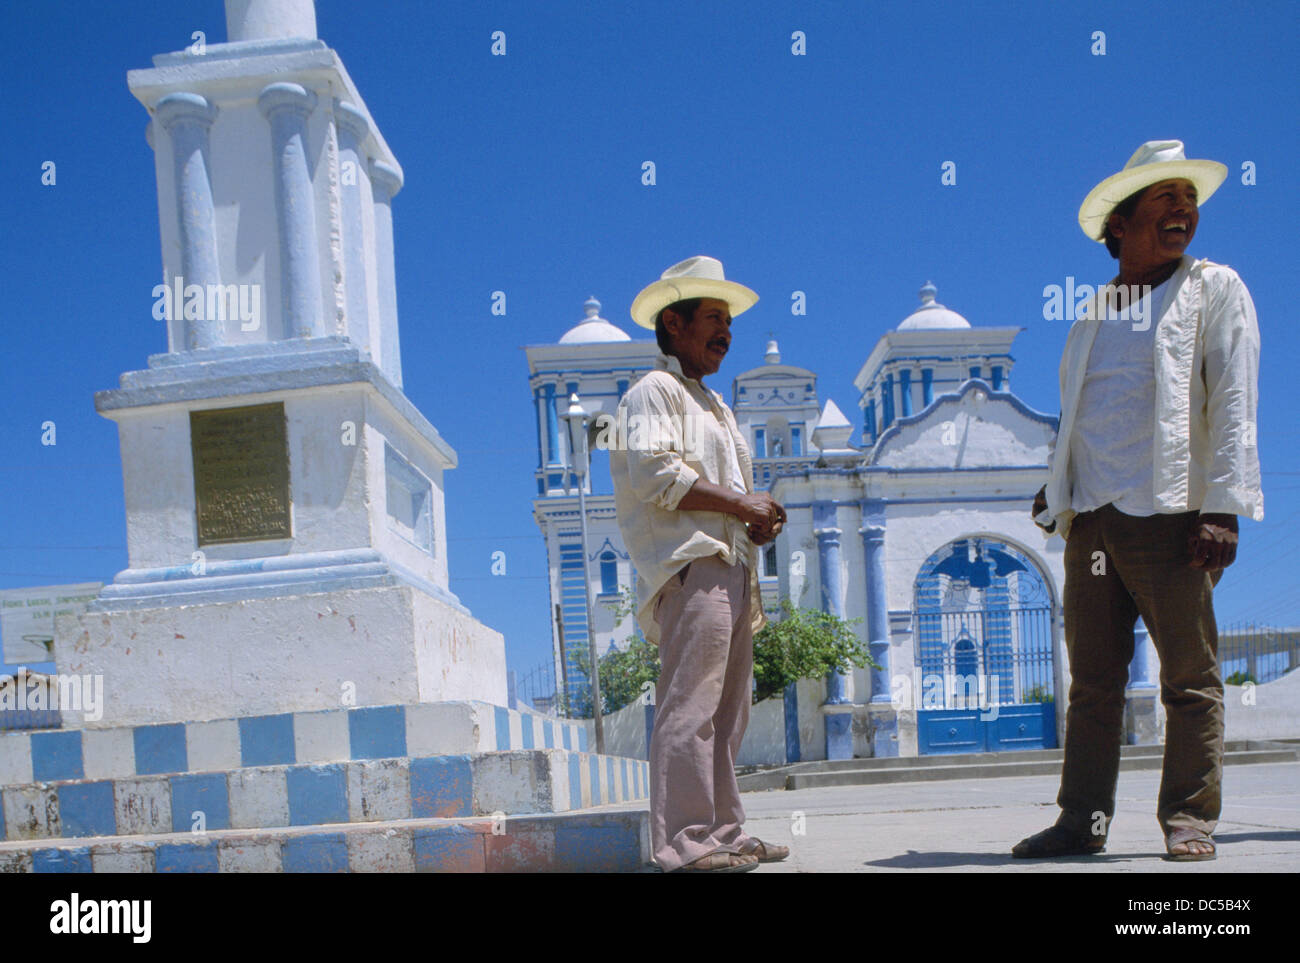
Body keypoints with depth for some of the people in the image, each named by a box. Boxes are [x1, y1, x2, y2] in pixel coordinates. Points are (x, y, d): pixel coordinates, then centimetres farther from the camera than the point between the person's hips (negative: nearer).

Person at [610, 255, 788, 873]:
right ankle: (685, 844, -13)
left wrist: (761, 516, 10)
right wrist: (740, 503, -12)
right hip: (691, 566, -10)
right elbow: (655, 474, -15)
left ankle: (724, 833, 16)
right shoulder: (654, 391, -1)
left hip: (731, 567, 10)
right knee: (689, 706, -13)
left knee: (726, 714, 10)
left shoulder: (715, 405, 29)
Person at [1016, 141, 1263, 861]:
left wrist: (1220, 508, -13)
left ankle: (1189, 819, 6)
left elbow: (1232, 404, -3)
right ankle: (1083, 820, 9)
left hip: (1169, 517, -4)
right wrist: (1056, 488, 9)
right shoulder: (1095, 312, 19)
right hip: (1090, 522, 5)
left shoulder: (1215, 289, 6)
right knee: (1093, 681, 5)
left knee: (1190, 676, -1)